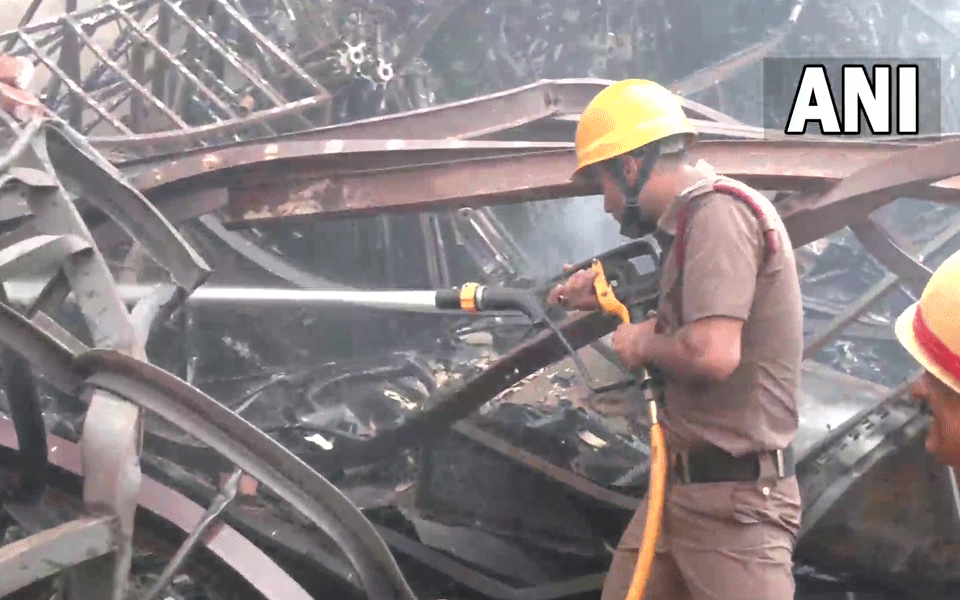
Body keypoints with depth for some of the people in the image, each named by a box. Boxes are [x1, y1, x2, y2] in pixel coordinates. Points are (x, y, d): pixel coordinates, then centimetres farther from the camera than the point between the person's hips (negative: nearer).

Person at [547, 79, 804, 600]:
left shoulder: (718, 210, -17)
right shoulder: (697, 218, 12)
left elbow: (713, 353, -28)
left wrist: (644, 343, -10)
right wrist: (608, 301, 15)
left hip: (731, 500, -10)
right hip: (681, 487, 10)